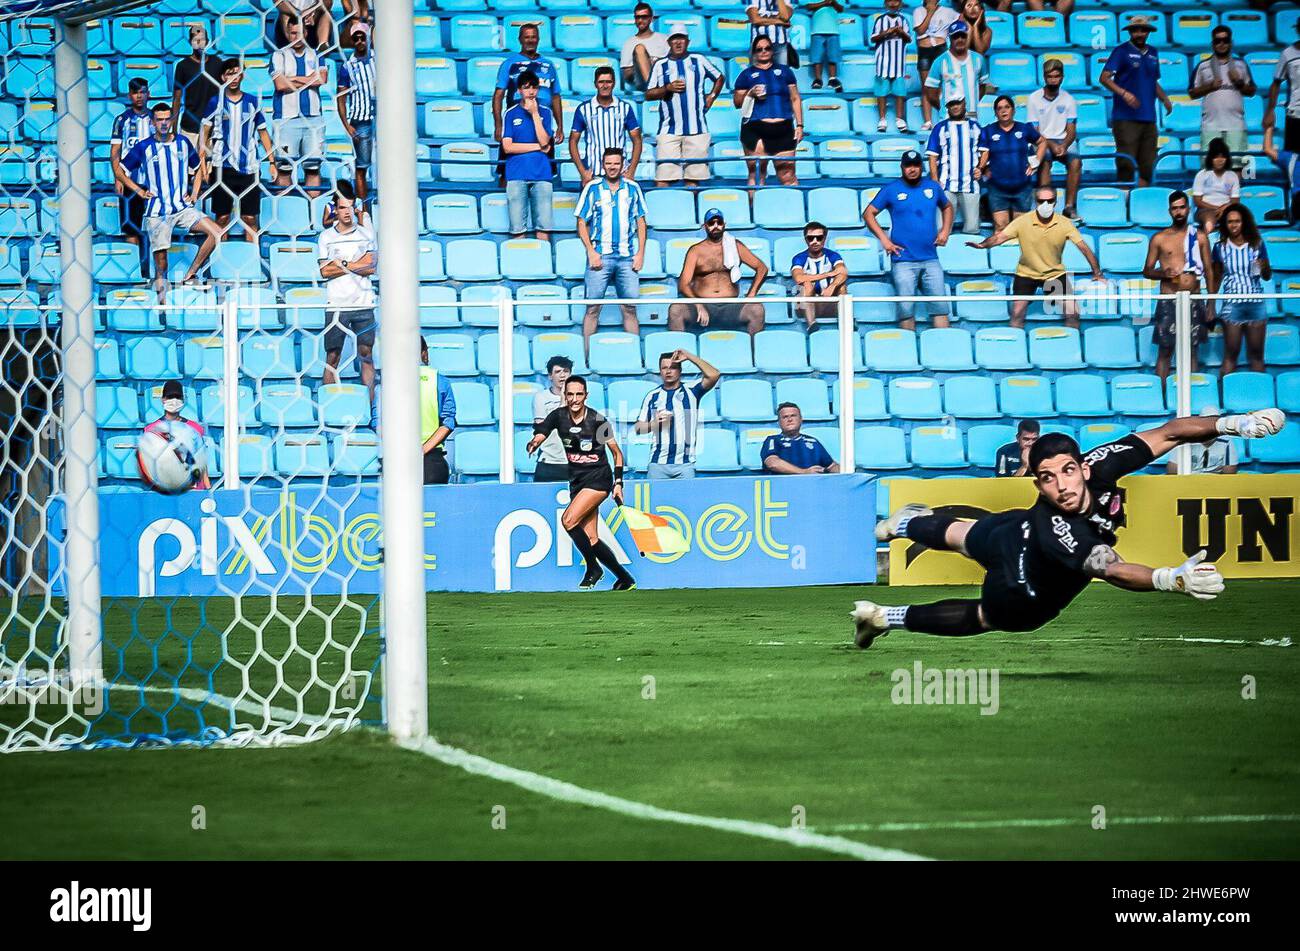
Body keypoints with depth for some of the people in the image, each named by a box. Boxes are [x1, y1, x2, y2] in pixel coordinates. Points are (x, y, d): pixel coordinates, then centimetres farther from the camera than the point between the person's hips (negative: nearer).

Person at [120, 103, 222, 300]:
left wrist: (194, 194, 9)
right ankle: (162, 301, 9)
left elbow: (197, 170, 23)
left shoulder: (183, 143, 6)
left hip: (183, 208, 3)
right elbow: (122, 171, 8)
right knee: (160, 263, -6)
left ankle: (190, 275, -10)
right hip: (156, 213, -3)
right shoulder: (144, 147, -2)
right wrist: (139, 191, -1)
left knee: (215, 233, -18)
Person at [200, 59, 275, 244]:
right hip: (222, 167, -1)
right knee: (222, 217, 3)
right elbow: (205, 132, 2)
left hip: (249, 168, 1)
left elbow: (263, 133, 12)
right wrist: (201, 159, -11)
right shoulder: (216, 102, 3)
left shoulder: (252, 102, 6)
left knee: (250, 217, 1)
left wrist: (272, 161, 5)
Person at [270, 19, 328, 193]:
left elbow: (322, 79, -4)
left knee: (313, 168, 1)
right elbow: (280, 84, -9)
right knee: (284, 168, -4)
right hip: (286, 118, -2)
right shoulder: (279, 56, 6)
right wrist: (309, 80, -1)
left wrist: (293, 79, -4)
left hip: (313, 118, 2)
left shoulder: (315, 56, 14)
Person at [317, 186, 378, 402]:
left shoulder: (366, 234, 8)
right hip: (335, 304, 0)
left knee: (366, 355, 1)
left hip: (363, 303, 1)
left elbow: (371, 267, -2)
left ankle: (370, 403, 2)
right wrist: (355, 266, -6)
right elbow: (325, 271, -2)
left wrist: (341, 264, -6)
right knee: (332, 356, -1)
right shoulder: (326, 237, 7)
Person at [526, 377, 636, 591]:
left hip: (598, 477, -6)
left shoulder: (597, 420, -11)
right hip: (576, 480, 6)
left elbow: (617, 453, -2)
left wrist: (618, 483, -9)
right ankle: (625, 579, 11)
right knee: (590, 539, 1)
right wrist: (534, 443, -37)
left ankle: (593, 568, -8)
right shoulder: (558, 416, -1)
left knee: (568, 520, -23)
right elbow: (539, 436, -13)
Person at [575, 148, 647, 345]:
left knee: (630, 307, 0)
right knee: (593, 307, -5)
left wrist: (640, 253, 4)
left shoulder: (633, 188, 9)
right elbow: (582, 222, 5)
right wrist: (591, 252, -6)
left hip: (627, 257, 1)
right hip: (600, 255, -1)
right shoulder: (592, 188, 4)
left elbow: (641, 222, 13)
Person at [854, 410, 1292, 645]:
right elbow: (1111, 569, -63)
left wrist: (1231, 424, -40)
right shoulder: (1059, 530, -50)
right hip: (1022, 592, -6)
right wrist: (1172, 579, -81)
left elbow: (1167, 434, -28)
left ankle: (907, 523, 67)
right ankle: (886, 617, 44)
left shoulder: (1096, 468, -34)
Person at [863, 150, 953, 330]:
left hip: (930, 260, 3)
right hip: (903, 261, -3)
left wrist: (945, 231, 12)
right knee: (906, 308, -4)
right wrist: (884, 239, -6)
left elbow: (947, 207, 28)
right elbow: (868, 214, 3)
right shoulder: (891, 190, 2)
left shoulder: (932, 187, 11)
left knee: (940, 306, -1)